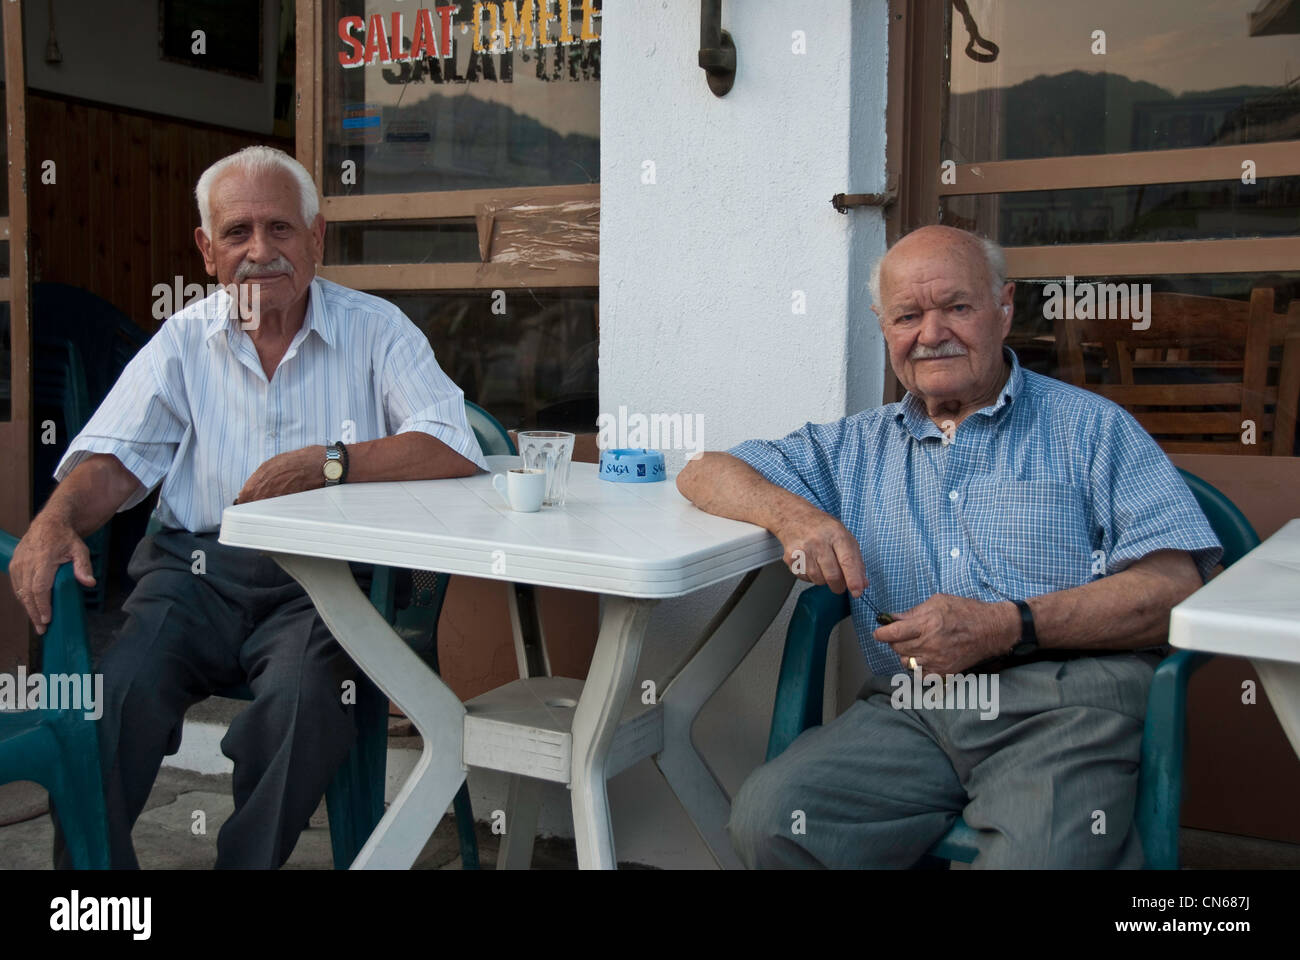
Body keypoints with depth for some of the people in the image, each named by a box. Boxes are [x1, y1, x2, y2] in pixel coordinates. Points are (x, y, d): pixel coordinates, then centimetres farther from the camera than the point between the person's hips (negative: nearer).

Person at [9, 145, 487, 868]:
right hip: (197, 569, 3)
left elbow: (455, 451, -9)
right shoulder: (184, 340, 13)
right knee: (113, 695, -24)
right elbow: (114, 459, 8)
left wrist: (327, 463, -19)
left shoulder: (375, 329, 4)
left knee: (306, 698, -32)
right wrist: (56, 519, -14)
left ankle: (247, 862, -7)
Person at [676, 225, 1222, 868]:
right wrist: (790, 512, 0)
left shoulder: (1091, 428, 13)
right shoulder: (855, 447, 24)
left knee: (1042, 856, -32)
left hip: (1063, 700, -3)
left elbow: (1177, 582, 1)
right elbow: (705, 474, 23)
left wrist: (1006, 626, -12)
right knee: (766, 820, -21)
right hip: (909, 710, 4)